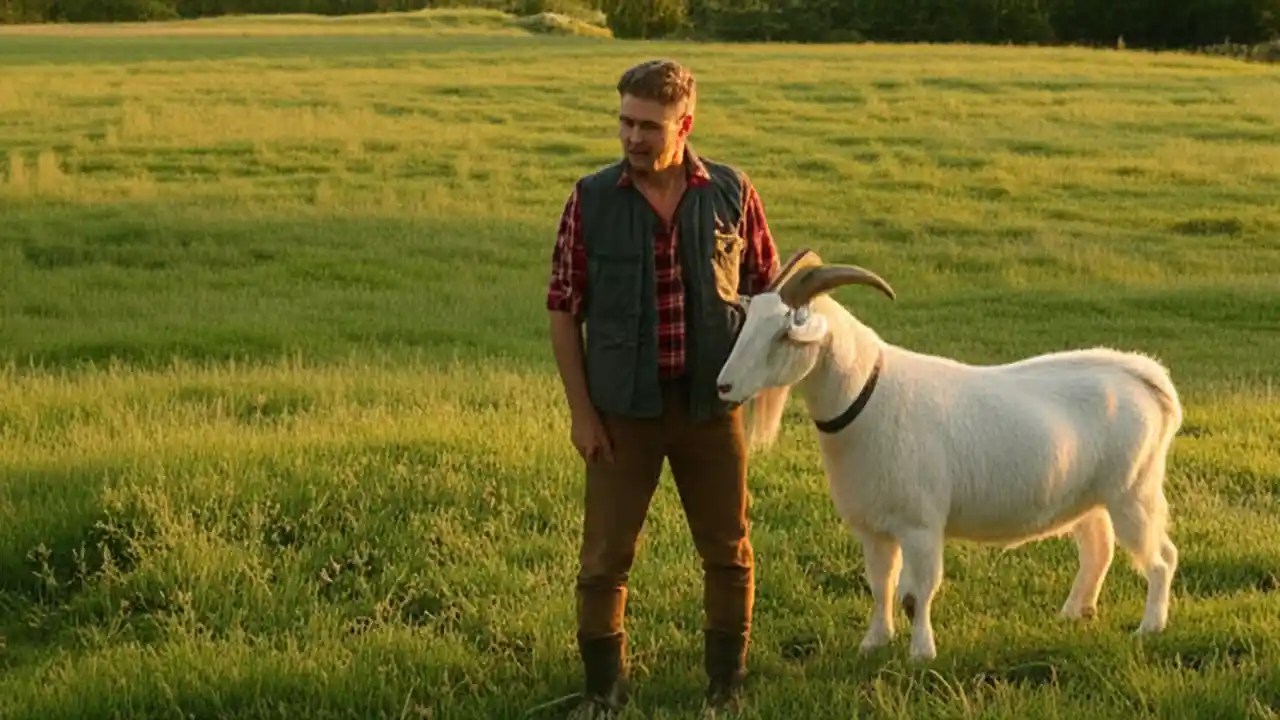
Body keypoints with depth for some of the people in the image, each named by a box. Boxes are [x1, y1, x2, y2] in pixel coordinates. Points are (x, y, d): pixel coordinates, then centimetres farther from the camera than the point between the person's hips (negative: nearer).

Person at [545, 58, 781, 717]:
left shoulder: (733, 194, -3)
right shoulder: (591, 199, -5)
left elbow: (765, 288, 8)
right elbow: (564, 310, -1)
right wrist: (580, 412, -5)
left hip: (711, 405, 1)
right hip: (623, 409, -1)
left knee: (729, 553, 9)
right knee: (605, 557, 3)